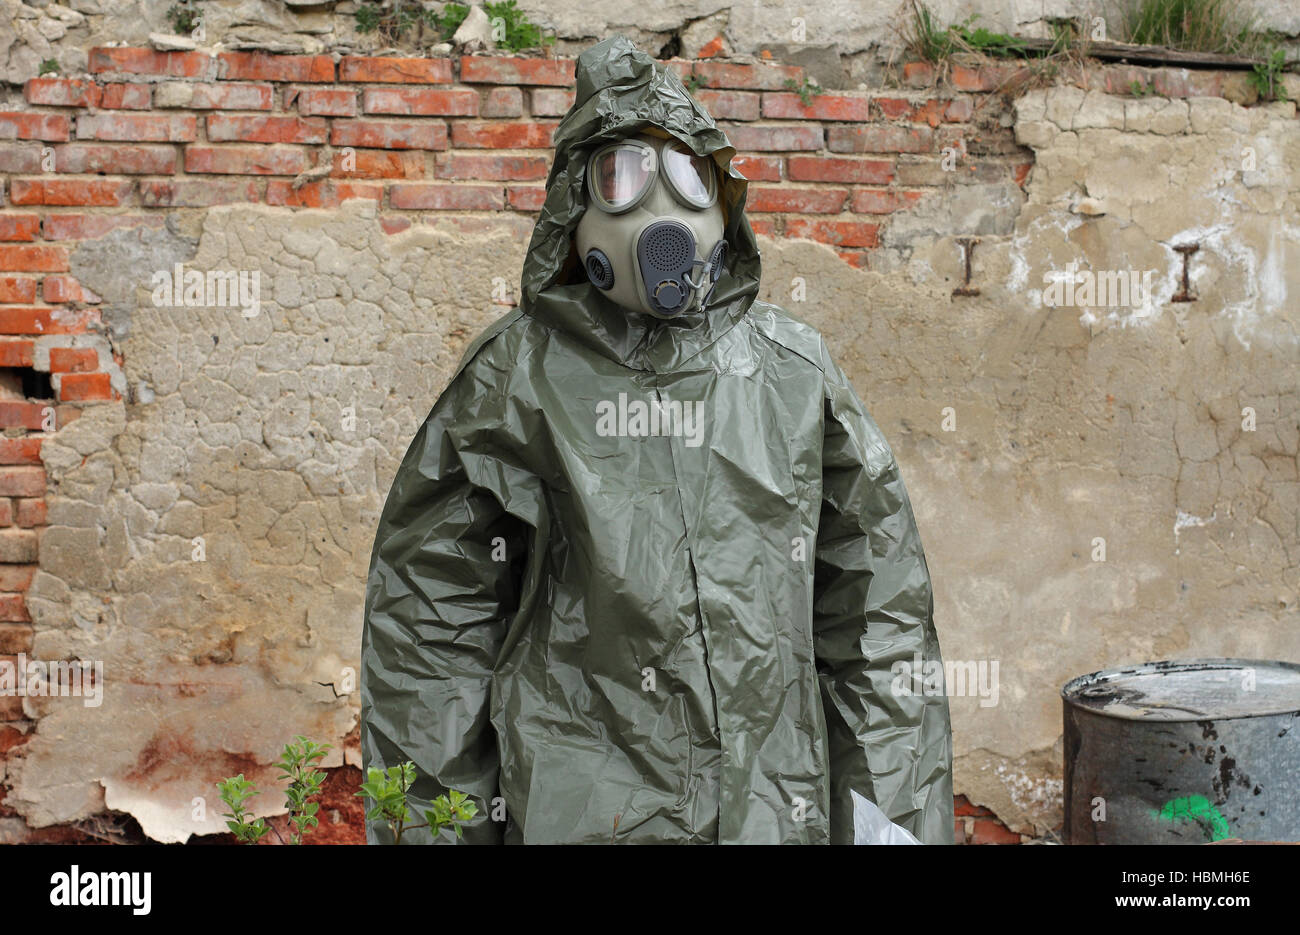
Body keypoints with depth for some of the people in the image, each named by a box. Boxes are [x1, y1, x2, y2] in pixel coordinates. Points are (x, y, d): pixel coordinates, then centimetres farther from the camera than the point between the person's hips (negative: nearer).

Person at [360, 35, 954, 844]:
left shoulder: (795, 371, 4)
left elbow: (877, 602, 8)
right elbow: (431, 614, 2)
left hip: (778, 808, 2)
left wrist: (904, 808, 7)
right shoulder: (517, 377, -2)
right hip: (580, 816, -2)